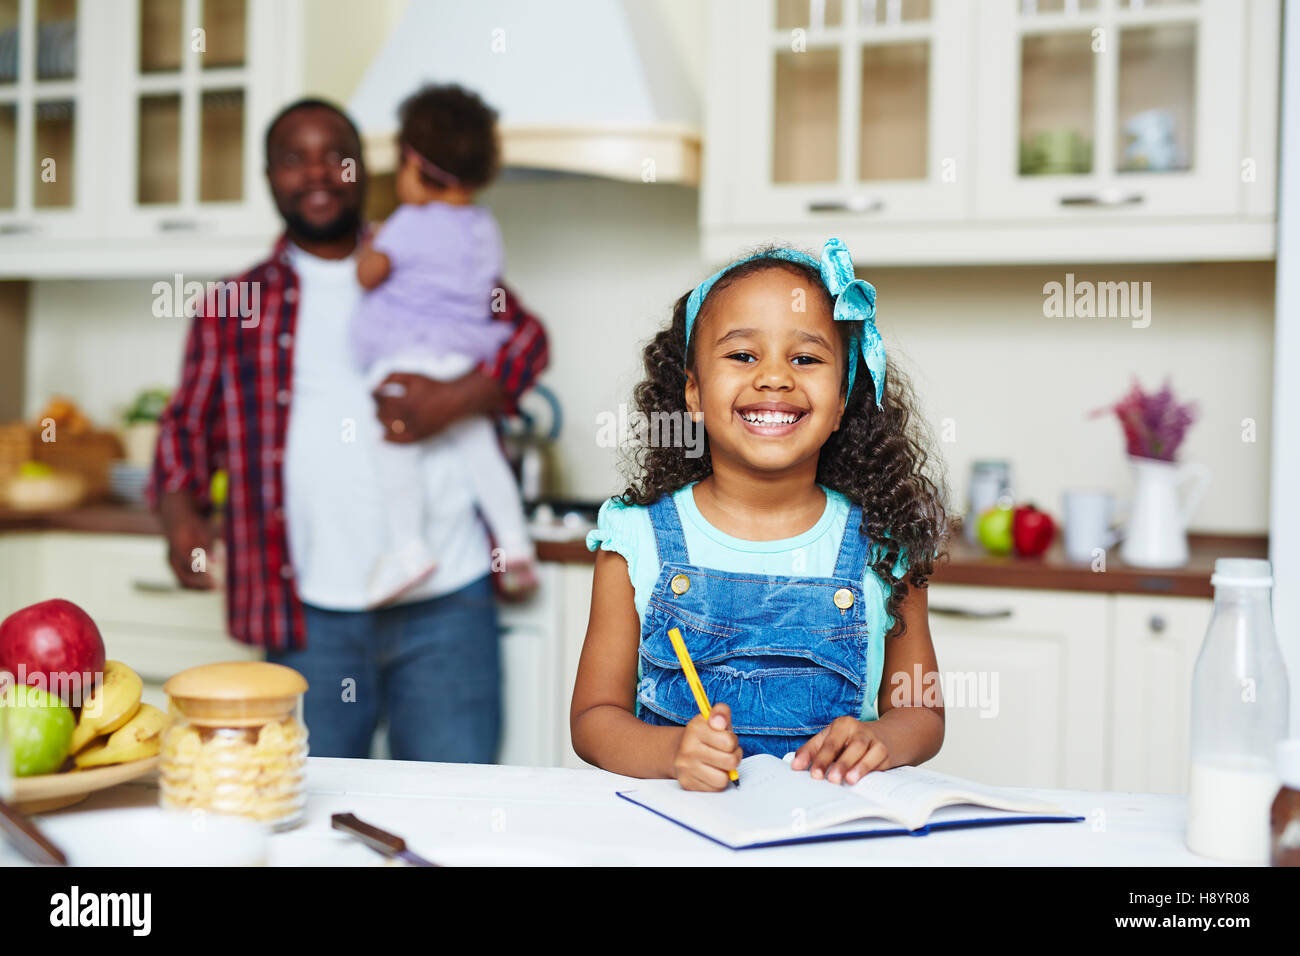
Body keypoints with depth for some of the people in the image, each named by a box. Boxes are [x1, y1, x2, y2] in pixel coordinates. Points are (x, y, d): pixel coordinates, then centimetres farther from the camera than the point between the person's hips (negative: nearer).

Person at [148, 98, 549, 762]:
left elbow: (526, 338, 3)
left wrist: (455, 400, -16)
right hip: (311, 614, 1)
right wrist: (178, 506, -3)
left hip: (446, 606, -1)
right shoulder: (233, 309, 14)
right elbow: (188, 423, 16)